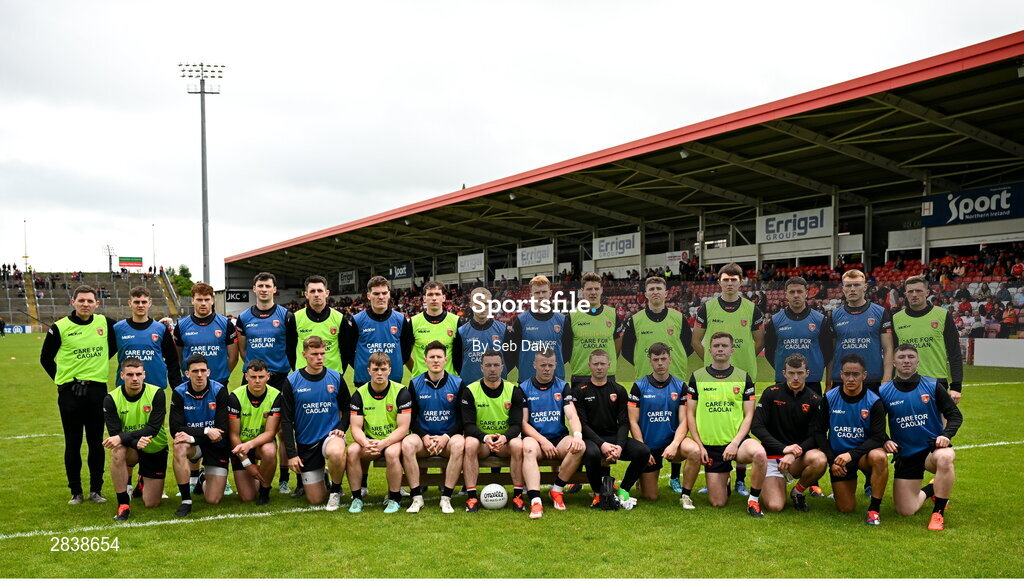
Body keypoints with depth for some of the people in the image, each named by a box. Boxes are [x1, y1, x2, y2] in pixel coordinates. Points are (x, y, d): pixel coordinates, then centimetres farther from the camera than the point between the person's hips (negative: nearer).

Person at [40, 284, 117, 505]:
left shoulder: (104, 323, 1)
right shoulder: (60, 327, -5)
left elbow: (114, 346, 19)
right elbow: (45, 358, 6)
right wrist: (61, 379, 3)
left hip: (97, 390, 2)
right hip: (70, 392, -1)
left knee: (97, 443, 7)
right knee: (73, 443, 6)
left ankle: (96, 490, 18)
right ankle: (76, 492, 16)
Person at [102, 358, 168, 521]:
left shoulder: (156, 394, -17)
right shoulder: (111, 399, -13)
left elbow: (153, 428, -23)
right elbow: (114, 433, -19)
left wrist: (122, 437, -35)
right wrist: (136, 442, -38)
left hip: (155, 450, 0)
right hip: (130, 449, 1)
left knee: (151, 504, 0)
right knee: (117, 451, -37)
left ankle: (143, 481, 39)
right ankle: (123, 504, -22)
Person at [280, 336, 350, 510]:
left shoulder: (336, 378, -3)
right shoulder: (292, 381, -6)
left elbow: (346, 408, 10)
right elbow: (286, 420, -3)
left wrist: (341, 428, -10)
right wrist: (291, 454, -8)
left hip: (330, 434, -1)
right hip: (305, 443, 1)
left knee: (336, 453, -39)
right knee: (315, 499, 2)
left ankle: (336, 490, -7)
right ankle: (321, 476, 38)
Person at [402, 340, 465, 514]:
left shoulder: (457, 383, 3)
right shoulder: (415, 384, 5)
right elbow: (412, 417, 4)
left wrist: (446, 437, -14)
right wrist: (424, 437, -13)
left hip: (449, 436, -1)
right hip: (423, 436, 1)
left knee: (459, 444, -35)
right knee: (407, 444, -31)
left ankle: (446, 498, -27)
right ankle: (417, 498, -24)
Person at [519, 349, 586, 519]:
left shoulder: (563, 386, 8)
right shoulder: (524, 388, 4)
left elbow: (572, 415, -3)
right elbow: (523, 423, -1)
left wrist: (577, 435, -25)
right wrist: (542, 441, -17)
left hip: (559, 438, 2)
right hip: (535, 437, -2)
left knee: (579, 446, -29)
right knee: (528, 448, -37)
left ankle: (557, 490, -13)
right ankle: (535, 501, -46)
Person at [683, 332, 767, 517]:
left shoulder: (743, 378, 4)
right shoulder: (697, 377, 4)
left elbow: (749, 415, 1)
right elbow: (690, 414, 4)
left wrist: (736, 442, -12)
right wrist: (699, 445, -5)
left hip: (736, 440, 0)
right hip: (710, 445, 1)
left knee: (759, 454, -35)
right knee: (718, 503, -1)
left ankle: (753, 501, -11)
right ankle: (725, 482, 35)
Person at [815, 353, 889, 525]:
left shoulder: (874, 401, -10)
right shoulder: (829, 398, -5)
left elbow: (878, 437, -14)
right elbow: (819, 432, 1)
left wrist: (852, 454, -26)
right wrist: (832, 460, -7)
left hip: (863, 454, -1)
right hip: (838, 456, 1)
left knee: (879, 457, -38)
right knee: (846, 508, -3)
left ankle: (874, 509, -19)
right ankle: (840, 489, 35)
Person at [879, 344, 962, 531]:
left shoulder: (933, 386, -2)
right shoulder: (884, 392, -1)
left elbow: (955, 415, 0)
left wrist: (946, 435, -17)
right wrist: (885, 441, -11)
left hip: (933, 447, -1)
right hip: (905, 455, 1)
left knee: (945, 459, -40)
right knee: (905, 511, -4)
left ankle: (938, 513, -19)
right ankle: (930, 490, 32)